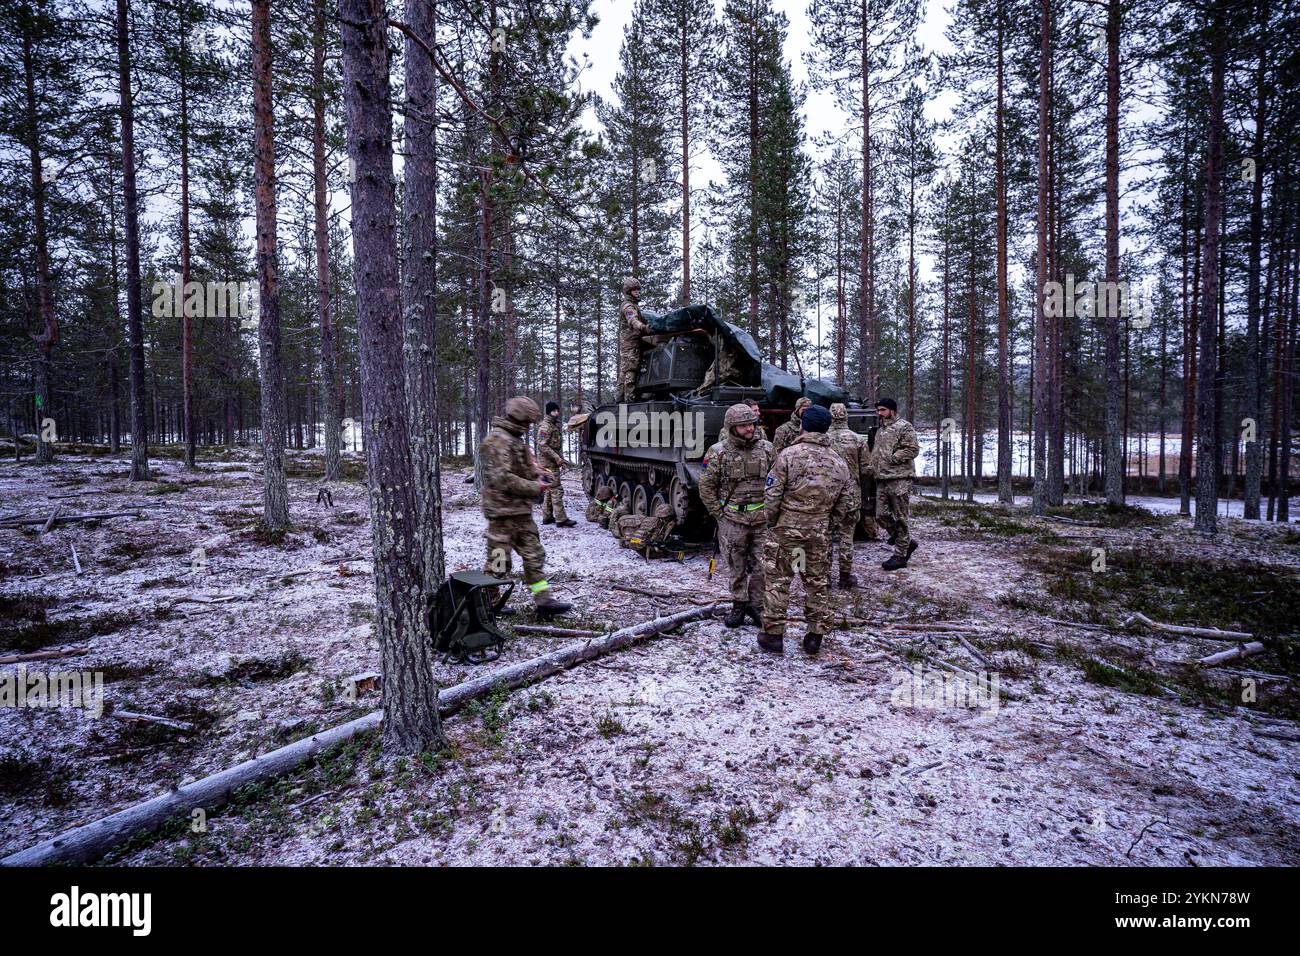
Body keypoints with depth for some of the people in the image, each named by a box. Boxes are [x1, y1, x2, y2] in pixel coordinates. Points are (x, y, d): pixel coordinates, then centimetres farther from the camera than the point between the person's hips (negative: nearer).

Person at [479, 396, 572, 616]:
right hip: (503, 511, -10)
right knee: (499, 562, 2)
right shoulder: (497, 440, -17)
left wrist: (537, 475, 5)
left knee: (534, 556, 11)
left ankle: (543, 600, 16)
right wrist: (535, 488, -17)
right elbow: (502, 478, -25)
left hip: (521, 511, 10)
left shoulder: (516, 439, 15)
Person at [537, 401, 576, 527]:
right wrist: (557, 459, -20)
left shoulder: (557, 425, 16)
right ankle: (561, 520, -10)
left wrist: (562, 459, 13)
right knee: (556, 490, -10)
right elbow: (542, 446, -20)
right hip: (548, 463, -10)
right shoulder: (545, 427, -13)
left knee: (549, 490, 13)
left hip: (554, 462, 10)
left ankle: (547, 517, 21)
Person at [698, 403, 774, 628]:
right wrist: (719, 515, -4)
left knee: (762, 566, 6)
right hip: (732, 521, -2)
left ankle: (756, 605, 24)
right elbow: (706, 487, -2)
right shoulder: (718, 453, -7)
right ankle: (739, 606, 26)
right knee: (736, 568, 9)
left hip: (762, 520, 2)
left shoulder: (766, 449, 2)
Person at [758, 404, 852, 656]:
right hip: (820, 532, 4)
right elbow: (843, 504, 10)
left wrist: (772, 522, 2)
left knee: (778, 580, 7)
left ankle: (774, 634, 14)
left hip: (786, 528, -4)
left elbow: (773, 496, -13)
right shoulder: (839, 462, 6)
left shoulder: (789, 455, -12)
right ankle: (815, 635, 23)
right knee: (818, 582, 15)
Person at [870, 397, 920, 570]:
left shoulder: (904, 426, -6)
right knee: (881, 515, 7)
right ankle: (907, 542, 26)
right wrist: (874, 467, 15)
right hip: (882, 479, 8)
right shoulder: (880, 430, 20)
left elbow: (913, 449, -13)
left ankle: (900, 555, 8)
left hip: (899, 479, -8)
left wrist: (893, 458, -15)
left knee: (899, 517, -1)